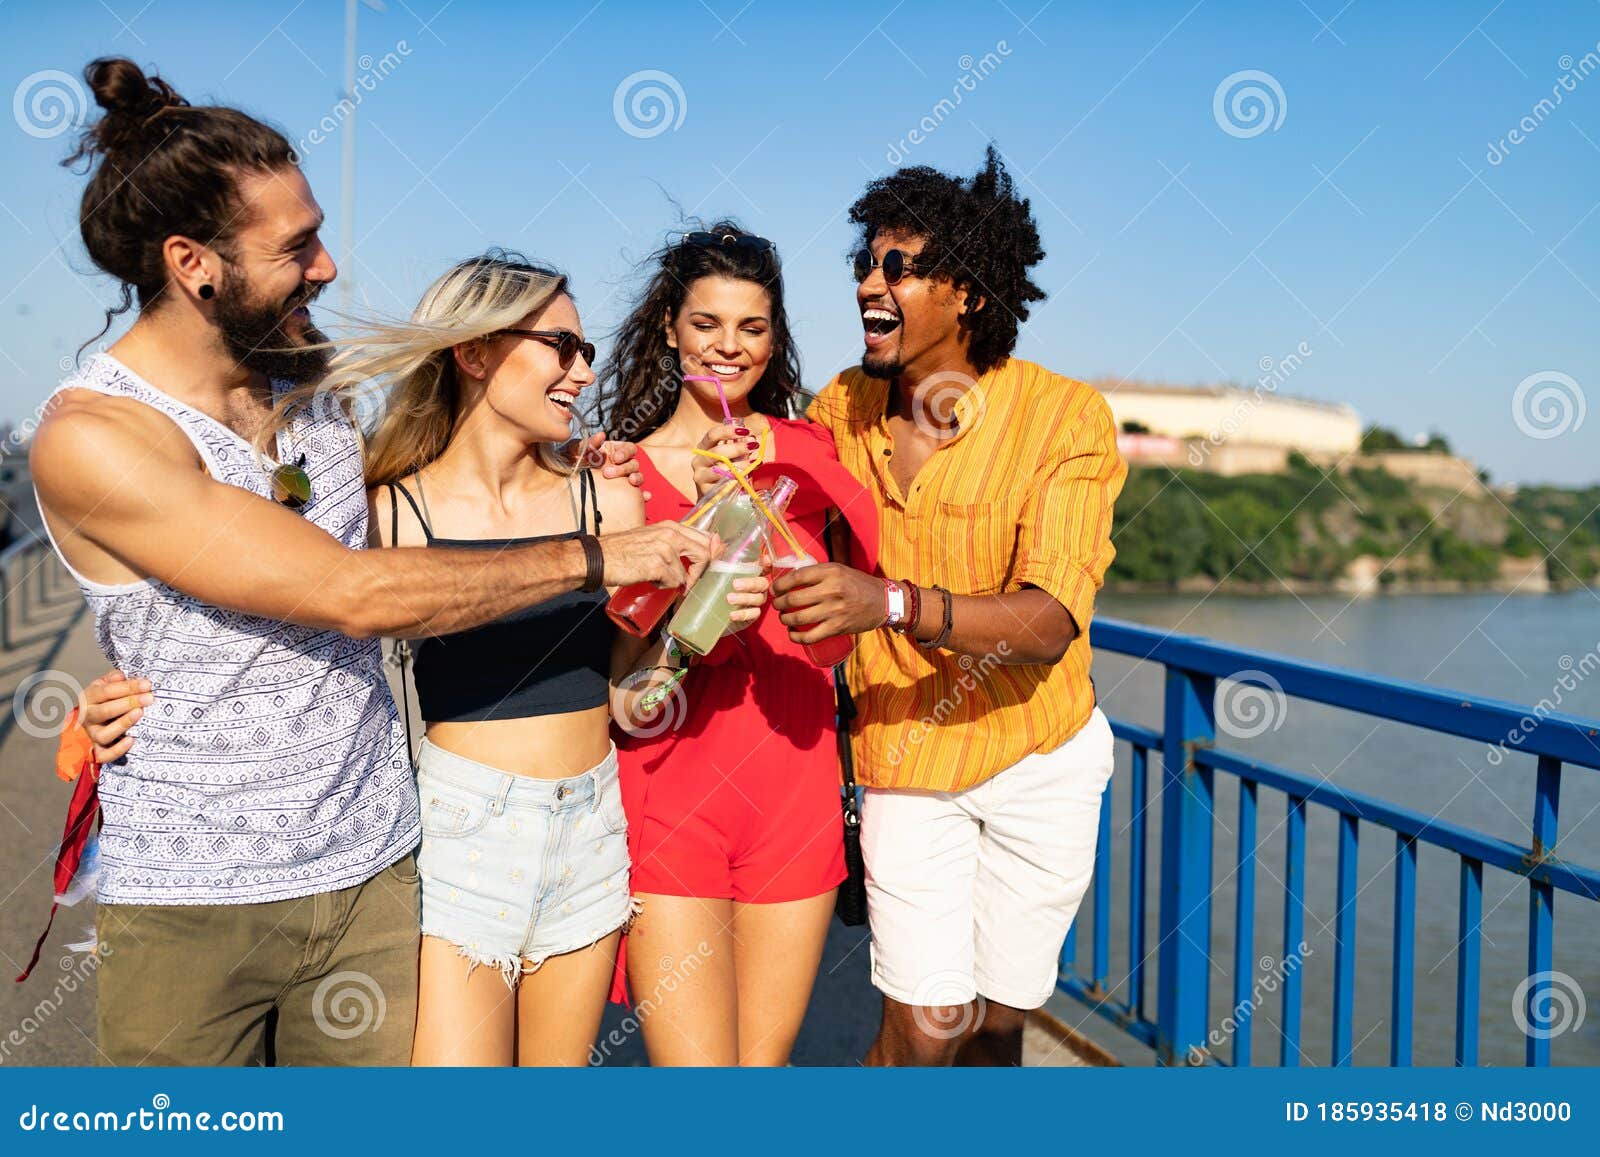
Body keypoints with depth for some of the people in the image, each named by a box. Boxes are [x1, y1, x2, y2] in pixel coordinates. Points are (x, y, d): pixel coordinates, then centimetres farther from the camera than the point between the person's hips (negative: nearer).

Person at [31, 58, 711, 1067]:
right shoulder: (91, 440, -18)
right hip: (193, 902, -5)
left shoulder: (310, 373, 3)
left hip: (372, 866, 5)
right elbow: (358, 595, -24)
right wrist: (595, 557, -19)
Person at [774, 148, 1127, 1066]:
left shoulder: (1067, 417, -16)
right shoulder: (842, 410, -4)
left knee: (997, 1021, 11)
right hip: (903, 757, 2)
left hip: (1040, 756, -1)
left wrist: (891, 603, -44)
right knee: (927, 1024, -5)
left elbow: (1050, 620, -28)